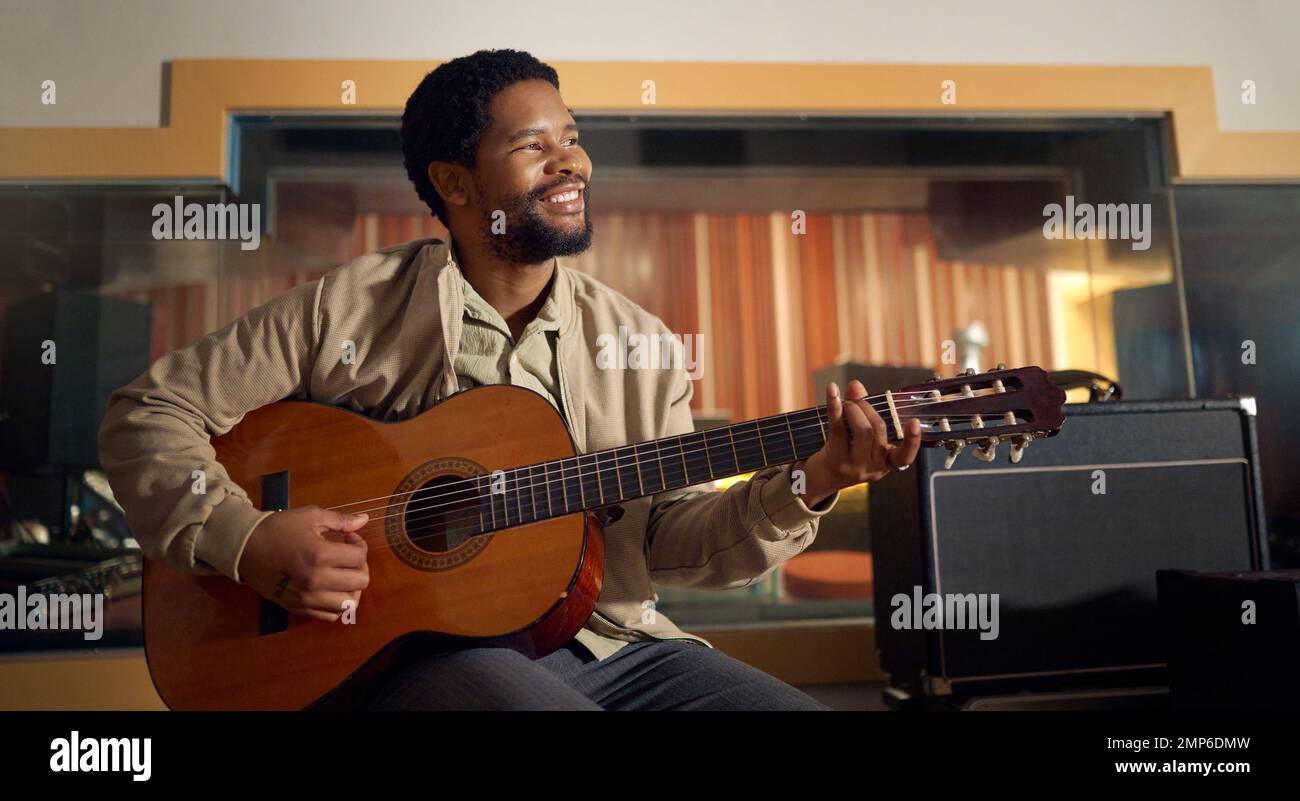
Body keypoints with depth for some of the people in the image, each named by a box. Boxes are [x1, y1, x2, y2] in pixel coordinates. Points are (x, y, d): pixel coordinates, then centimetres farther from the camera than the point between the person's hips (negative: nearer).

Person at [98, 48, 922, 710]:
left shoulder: (640, 341, 7)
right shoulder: (351, 309, -2)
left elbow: (669, 537, 4)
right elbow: (150, 412, 2)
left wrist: (801, 488, -12)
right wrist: (247, 542, -13)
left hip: (613, 642, 4)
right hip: (426, 644, -3)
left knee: (795, 707, -11)